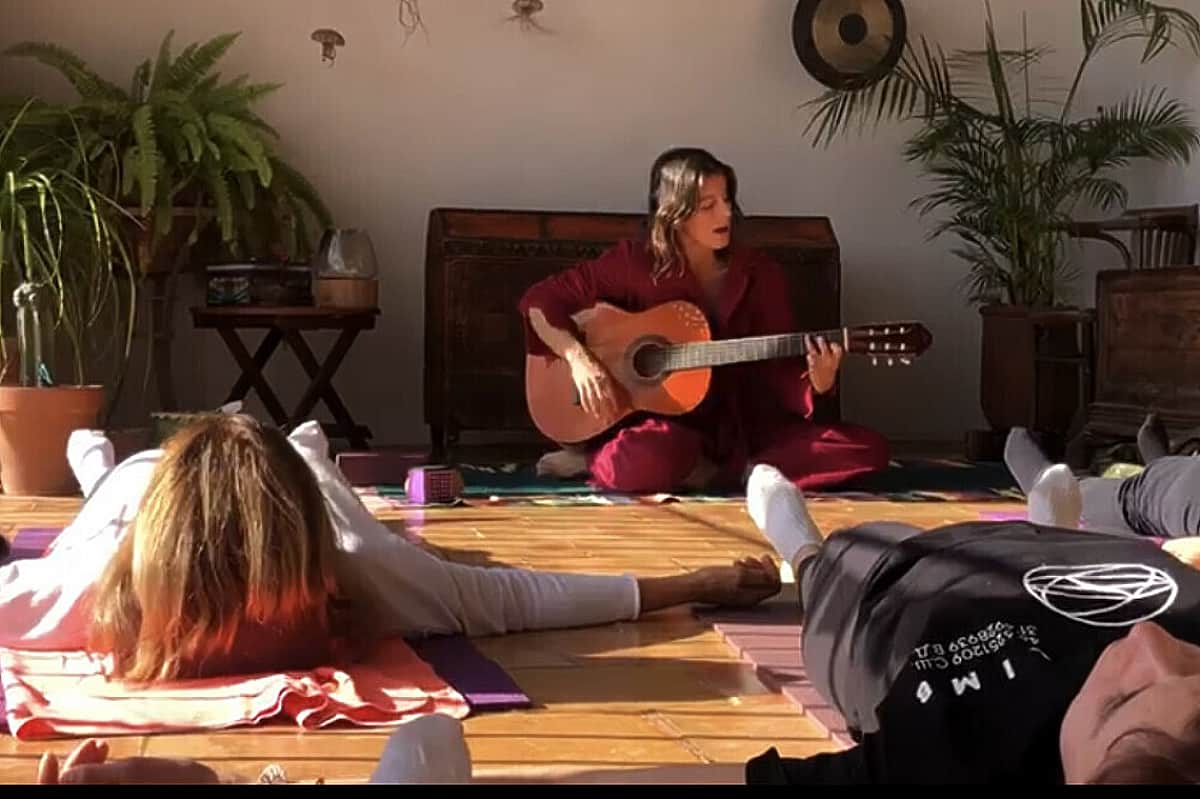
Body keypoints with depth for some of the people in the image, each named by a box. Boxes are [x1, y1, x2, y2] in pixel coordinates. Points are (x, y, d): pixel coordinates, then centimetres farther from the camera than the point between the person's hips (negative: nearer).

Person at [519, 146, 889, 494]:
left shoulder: (760, 273, 2)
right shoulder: (636, 262, -5)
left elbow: (779, 373, 1)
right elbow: (540, 299, -3)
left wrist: (817, 383, -22)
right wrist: (579, 358, -19)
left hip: (742, 425, 5)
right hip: (665, 422, -4)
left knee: (869, 449, -17)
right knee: (655, 458, -43)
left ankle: (718, 475, -19)